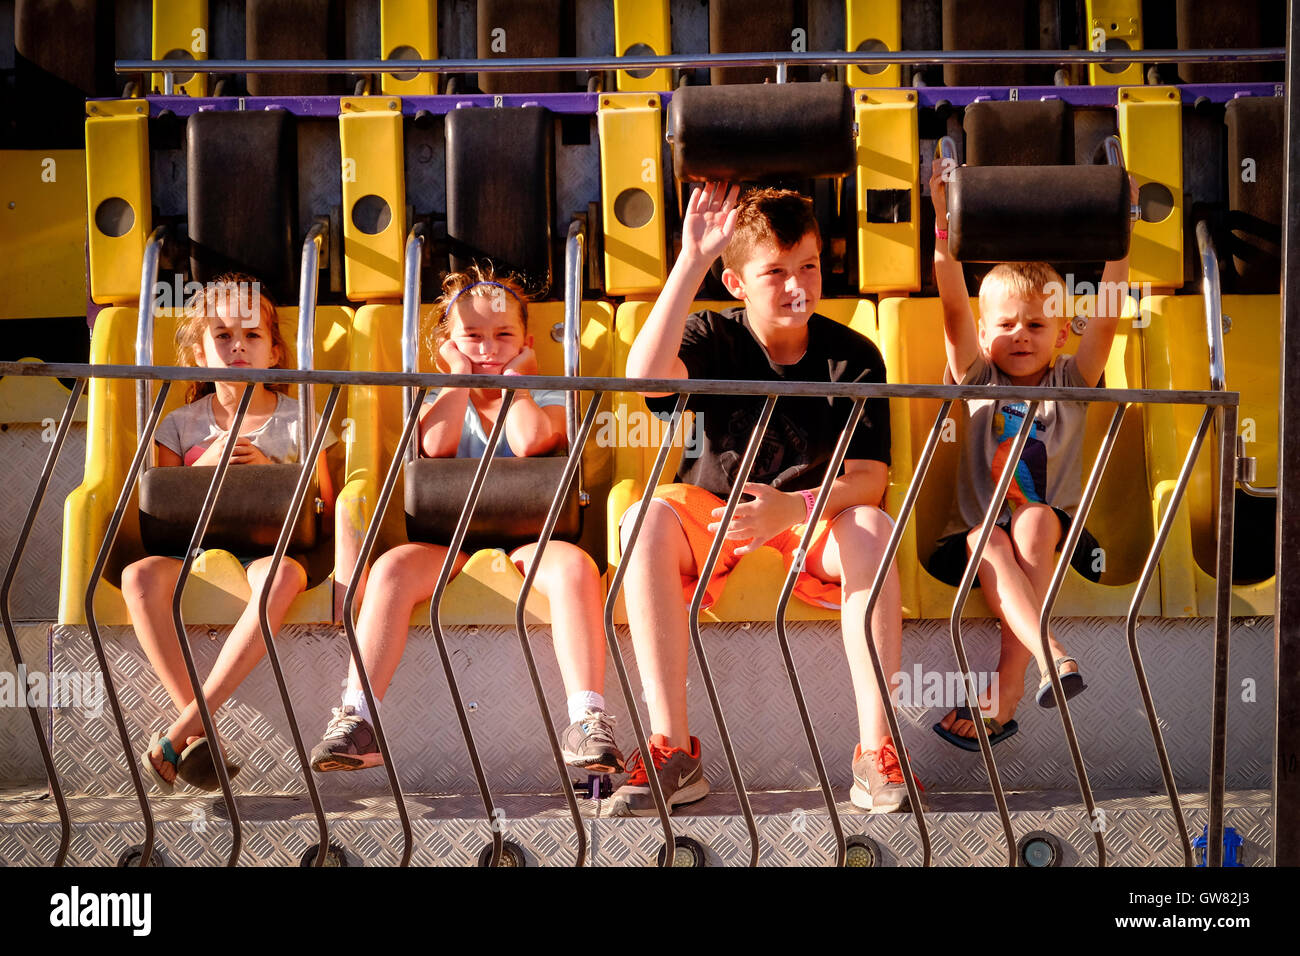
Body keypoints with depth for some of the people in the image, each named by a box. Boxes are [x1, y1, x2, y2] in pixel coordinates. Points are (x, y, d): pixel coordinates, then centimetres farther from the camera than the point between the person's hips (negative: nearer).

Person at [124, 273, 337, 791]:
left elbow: (325, 510, 8)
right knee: (139, 575, -33)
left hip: (272, 548, -2)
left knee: (281, 575, -40)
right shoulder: (182, 423, 13)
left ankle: (179, 731, -39)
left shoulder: (297, 419, 10)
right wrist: (207, 464, -6)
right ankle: (198, 726, -32)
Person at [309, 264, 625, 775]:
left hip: (527, 537, -1)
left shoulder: (544, 398, 12)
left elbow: (529, 440, -15)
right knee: (393, 566, -30)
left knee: (574, 565, -35)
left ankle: (587, 719, -38)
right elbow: (434, 445, -10)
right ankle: (357, 718, -31)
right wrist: (461, 378, 2)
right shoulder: (443, 403, 17)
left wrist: (514, 378, 1)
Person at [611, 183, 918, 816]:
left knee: (873, 527, -33)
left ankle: (876, 752, -30)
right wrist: (691, 260, -34)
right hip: (713, 515, 0)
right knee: (645, 520, -31)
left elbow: (869, 478, -13)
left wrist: (792, 507, -33)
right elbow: (646, 374, -30)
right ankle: (673, 751, -32)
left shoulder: (852, 356, -6)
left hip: (816, 523, 0)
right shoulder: (714, 340, -6)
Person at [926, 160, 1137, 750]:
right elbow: (954, 310, -4)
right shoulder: (978, 380, 10)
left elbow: (1107, 318, -4)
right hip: (978, 537, 0)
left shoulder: (1070, 382, 11)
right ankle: (1050, 656, -51)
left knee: (1034, 520, -33)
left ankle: (1009, 680, -37)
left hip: (1056, 535, 0)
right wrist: (946, 227, -16)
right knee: (985, 539, -33)